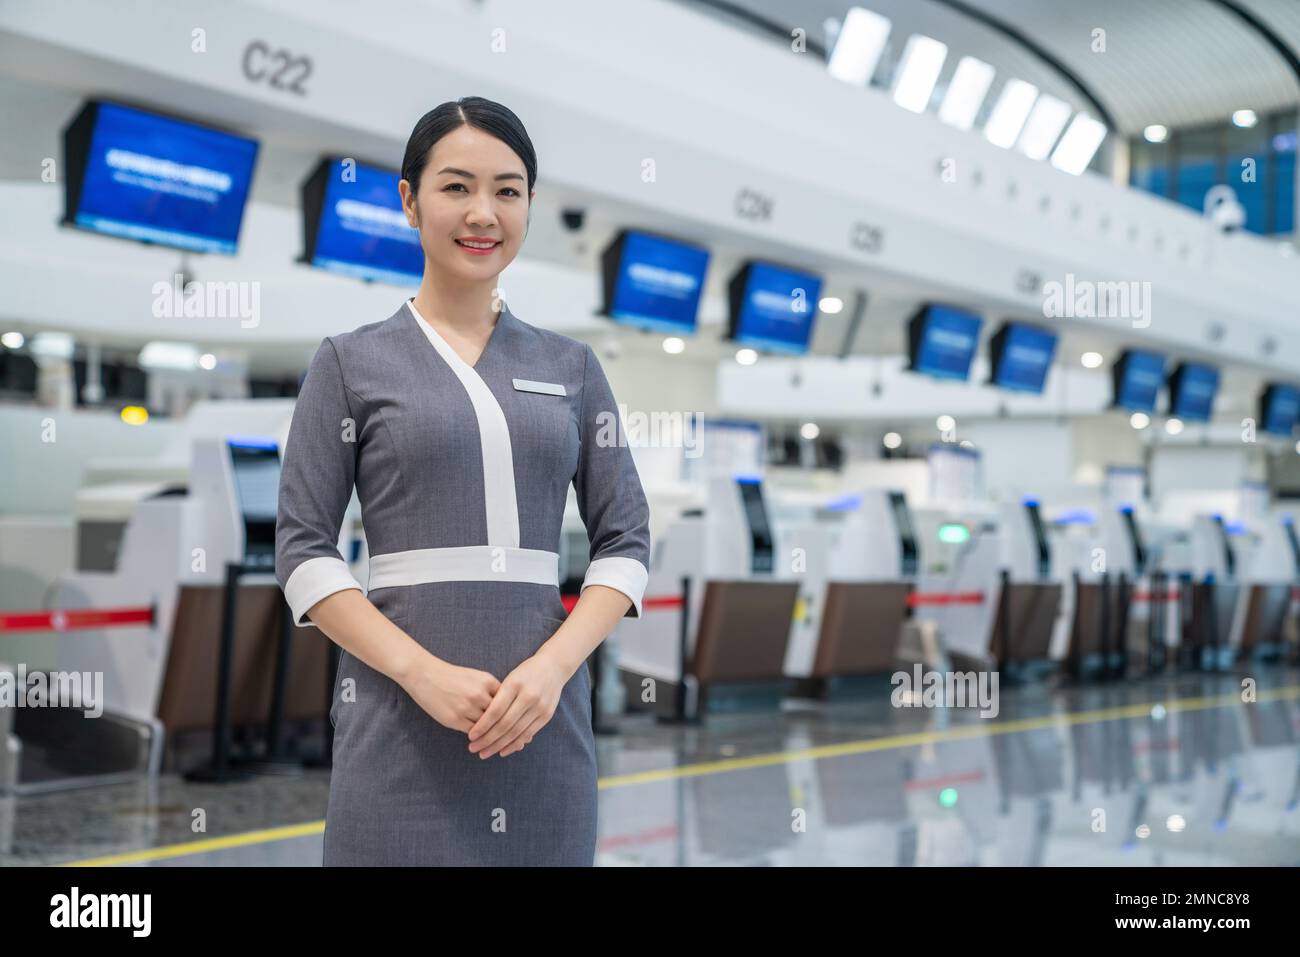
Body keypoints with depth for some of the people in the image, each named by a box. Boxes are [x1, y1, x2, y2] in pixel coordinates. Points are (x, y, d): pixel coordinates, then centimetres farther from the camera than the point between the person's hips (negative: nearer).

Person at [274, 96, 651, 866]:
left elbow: (626, 539, 7)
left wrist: (554, 665, -9)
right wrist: (424, 672, -13)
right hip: (402, 714, -2)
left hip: (543, 710, 2)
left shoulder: (572, 367, 10)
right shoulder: (352, 363, 3)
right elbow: (303, 550, -1)